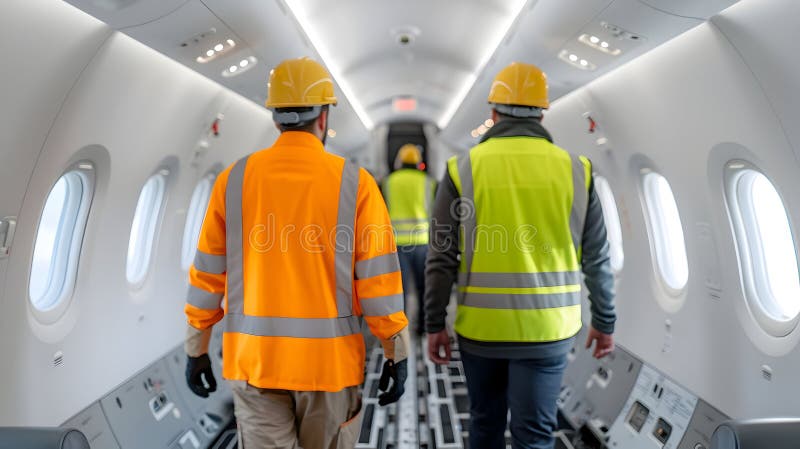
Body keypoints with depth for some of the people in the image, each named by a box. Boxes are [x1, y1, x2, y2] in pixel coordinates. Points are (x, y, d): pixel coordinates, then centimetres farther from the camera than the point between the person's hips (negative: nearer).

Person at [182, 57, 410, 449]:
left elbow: (208, 274, 2)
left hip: (255, 357, 2)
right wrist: (396, 355, 0)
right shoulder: (354, 183, -9)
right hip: (329, 358, -1)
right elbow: (377, 279, -10)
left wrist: (197, 351, 13)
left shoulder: (234, 179, -3)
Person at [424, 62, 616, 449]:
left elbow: (442, 259, -5)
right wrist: (604, 321, 16)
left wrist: (435, 324, 5)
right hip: (547, 329, 0)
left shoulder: (463, 168, -5)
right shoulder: (574, 170, -1)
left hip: (480, 327, 0)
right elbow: (596, 260, 4)